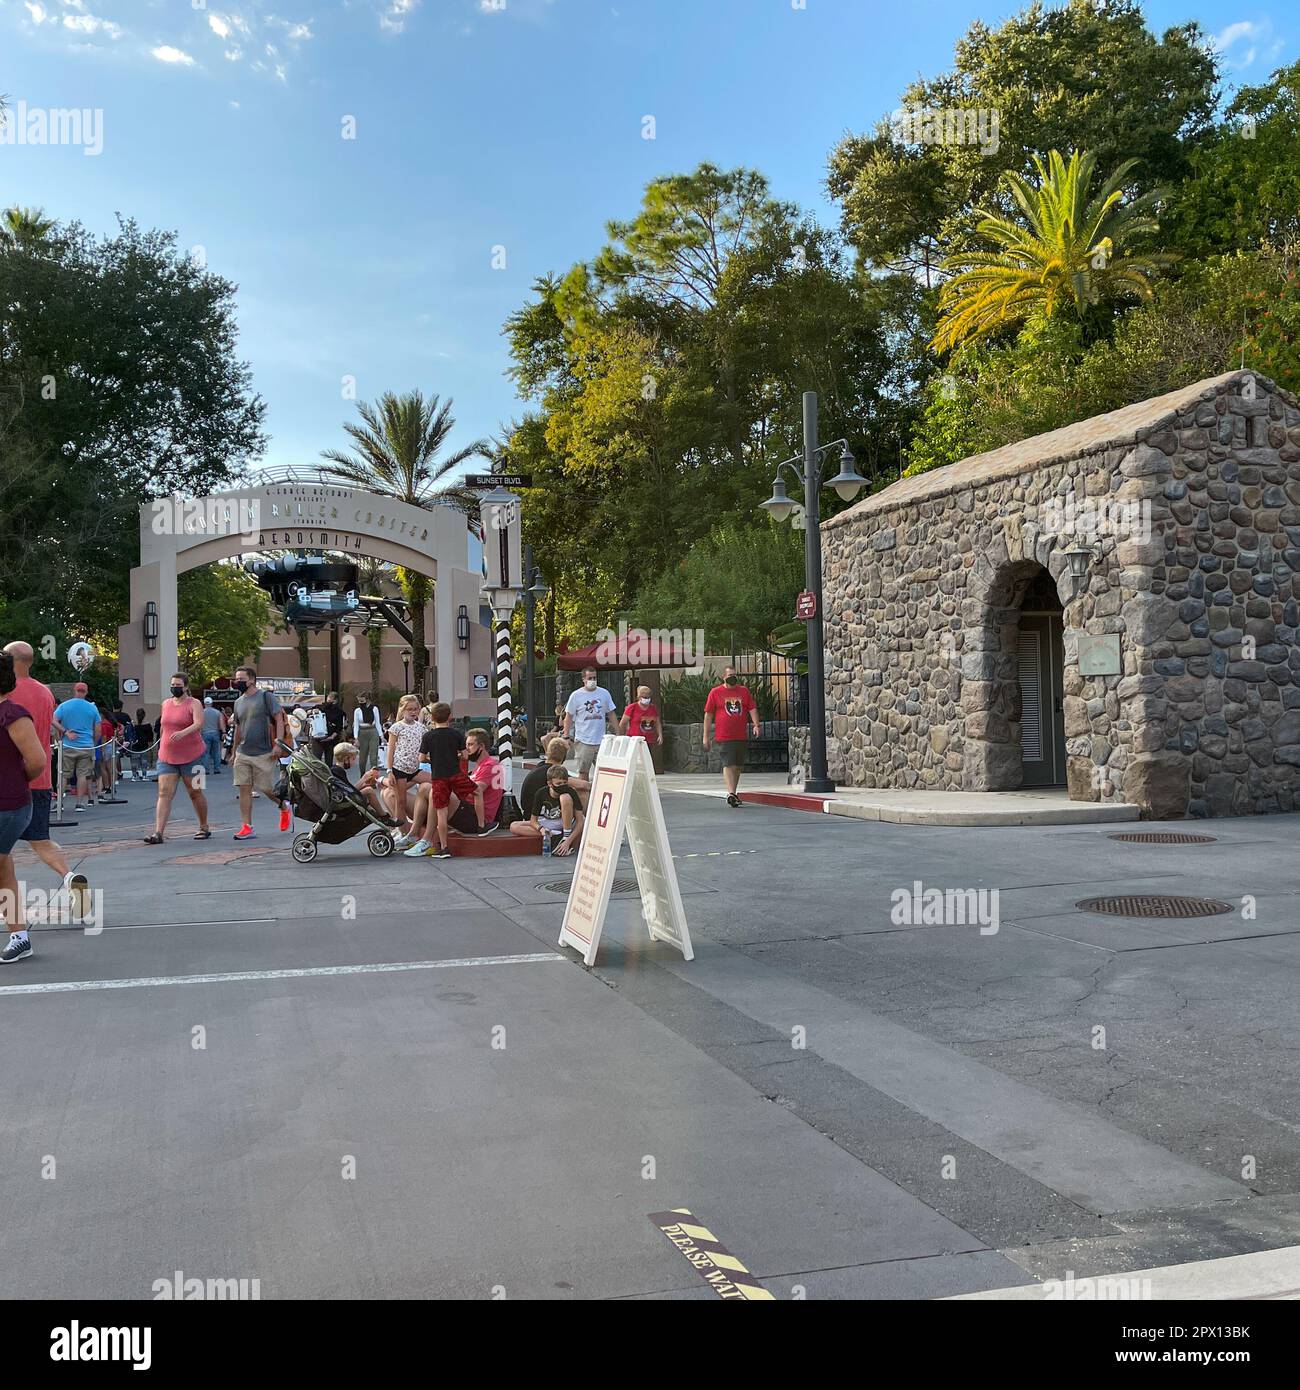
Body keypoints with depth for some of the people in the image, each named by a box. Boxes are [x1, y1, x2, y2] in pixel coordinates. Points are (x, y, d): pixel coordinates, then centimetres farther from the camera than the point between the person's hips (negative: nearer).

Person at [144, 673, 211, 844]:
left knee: (195, 793, 6)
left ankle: (204, 828, 22)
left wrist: (183, 733, -41)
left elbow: (199, 723, -23)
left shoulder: (194, 704, -6)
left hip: (191, 756, -4)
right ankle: (158, 833, -14)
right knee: (164, 793, -7)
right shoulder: (165, 704, 12)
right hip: (167, 757, 4)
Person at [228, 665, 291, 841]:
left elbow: (279, 720, -8)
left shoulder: (265, 696, -4)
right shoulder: (239, 702, 14)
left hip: (264, 753, -5)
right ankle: (247, 827, 1)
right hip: (242, 754, 5)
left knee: (267, 789, 0)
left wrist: (278, 742, -18)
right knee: (244, 789, -2)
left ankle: (284, 808, 29)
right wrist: (234, 751, 22)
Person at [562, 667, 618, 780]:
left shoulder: (604, 693, 6)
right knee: (583, 771, 5)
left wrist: (618, 734, 6)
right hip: (584, 741, -2)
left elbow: (611, 714, 11)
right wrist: (566, 737, -2)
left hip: (601, 740, 2)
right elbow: (569, 717, 3)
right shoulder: (576, 695, -1)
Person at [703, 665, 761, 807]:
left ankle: (733, 794, 24)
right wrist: (706, 736, 0)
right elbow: (708, 715, 3)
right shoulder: (715, 692, 2)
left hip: (741, 736, 4)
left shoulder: (744, 691, 12)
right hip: (724, 737, -4)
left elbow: (752, 709, 9)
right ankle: (730, 794, -19)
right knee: (728, 764, -14)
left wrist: (756, 725, -8)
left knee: (738, 766, 11)